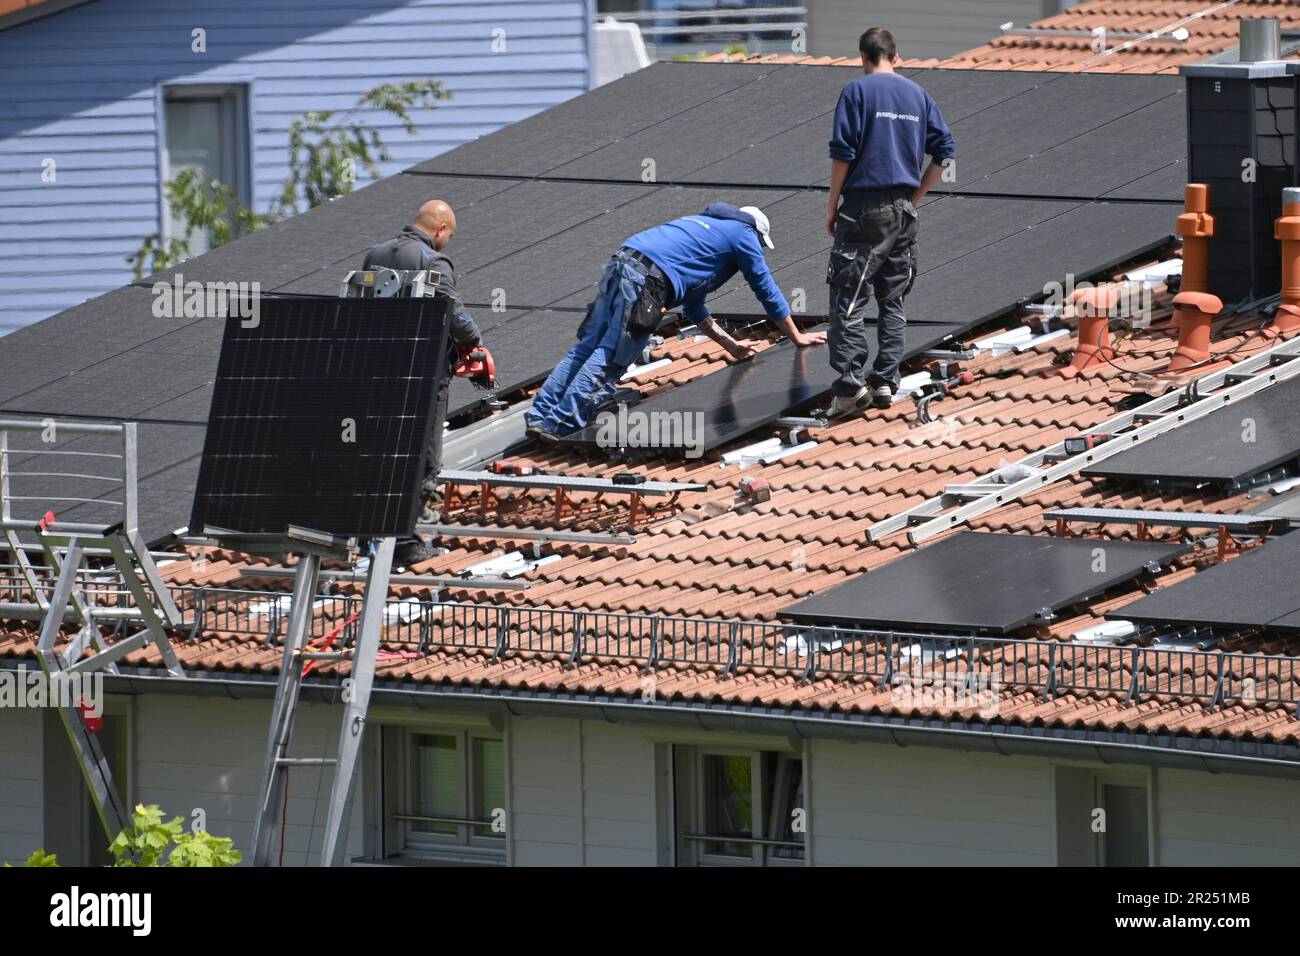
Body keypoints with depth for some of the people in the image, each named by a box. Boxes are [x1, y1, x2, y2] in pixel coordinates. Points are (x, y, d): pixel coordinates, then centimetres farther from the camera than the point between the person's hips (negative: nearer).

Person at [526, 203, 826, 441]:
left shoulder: (704, 223, 40)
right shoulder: (744, 235, 18)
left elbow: (694, 308, 45)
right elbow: (767, 290, 21)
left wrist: (731, 345, 48)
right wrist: (797, 337, 32)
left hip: (619, 264, 8)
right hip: (649, 279, -8)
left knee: (587, 347, 7)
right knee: (609, 359, -9)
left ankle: (540, 417, -1)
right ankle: (562, 427, -16)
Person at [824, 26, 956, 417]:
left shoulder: (857, 91, -5)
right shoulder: (918, 95, 11)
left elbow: (842, 152, -11)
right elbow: (944, 151, 8)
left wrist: (832, 205, -2)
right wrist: (916, 196, 16)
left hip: (863, 209, -5)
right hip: (903, 214, 5)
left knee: (849, 300, -5)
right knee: (893, 301, 13)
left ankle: (850, 385, -15)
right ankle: (885, 382, 11)